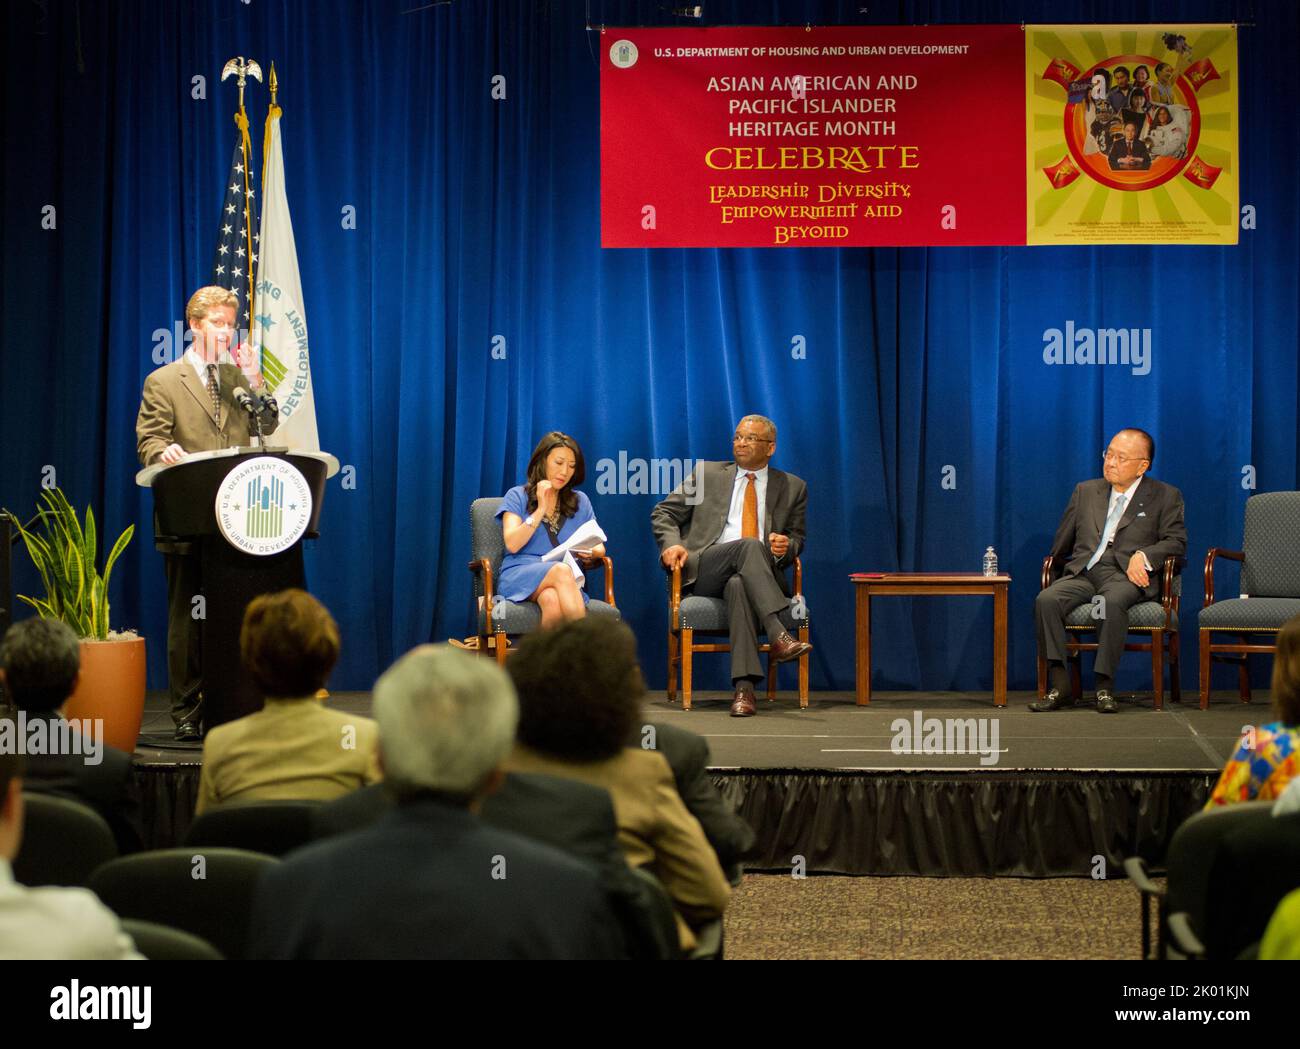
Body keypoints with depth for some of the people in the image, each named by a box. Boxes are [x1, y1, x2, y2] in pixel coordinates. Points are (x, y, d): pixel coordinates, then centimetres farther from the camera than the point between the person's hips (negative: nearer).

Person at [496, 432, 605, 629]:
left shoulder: (580, 501, 22)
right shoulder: (517, 496, 13)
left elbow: (600, 549, 19)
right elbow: (512, 544, -2)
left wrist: (590, 553, -5)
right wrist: (541, 509, -3)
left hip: (566, 582, 2)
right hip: (519, 576, -2)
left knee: (552, 600, -39)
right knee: (561, 570, -38)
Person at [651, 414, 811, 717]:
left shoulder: (792, 487, 19)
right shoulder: (707, 474, 16)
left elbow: (797, 539, 21)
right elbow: (663, 513, 16)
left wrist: (786, 546, -4)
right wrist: (671, 544, -5)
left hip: (760, 575, 1)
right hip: (706, 571, -1)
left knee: (739, 585, -39)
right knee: (750, 545, -35)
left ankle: (743, 687, -49)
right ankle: (778, 636, -49)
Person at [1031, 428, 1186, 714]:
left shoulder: (1165, 497, 11)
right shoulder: (1086, 491, 22)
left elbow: (1176, 541, 2)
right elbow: (1061, 545, 28)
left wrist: (1144, 556, -12)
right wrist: (1066, 563, 14)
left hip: (1126, 576, -3)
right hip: (1082, 574, 3)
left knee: (1112, 602, -39)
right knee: (1046, 600, -28)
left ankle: (1104, 687, -34)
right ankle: (1060, 687, -29)